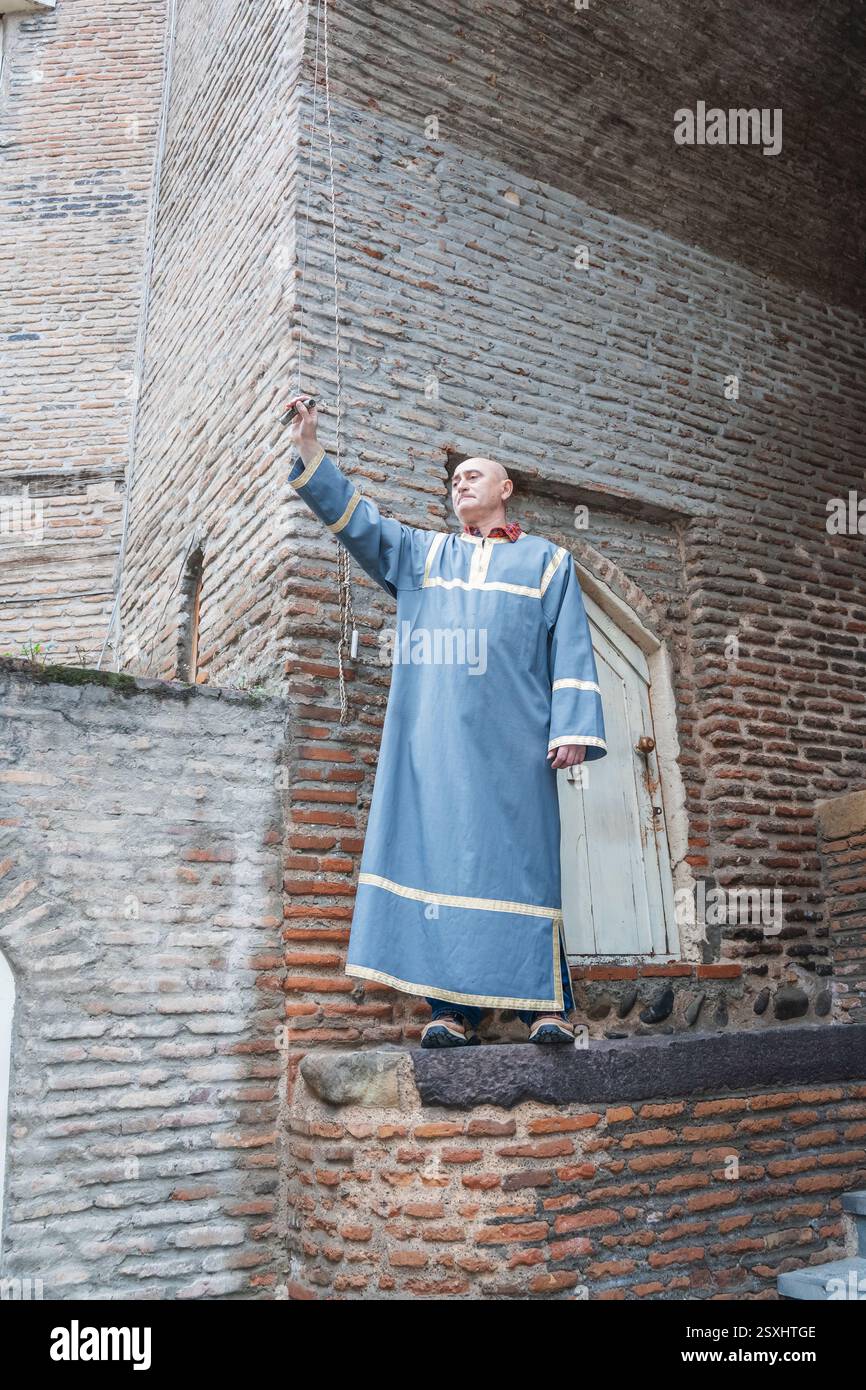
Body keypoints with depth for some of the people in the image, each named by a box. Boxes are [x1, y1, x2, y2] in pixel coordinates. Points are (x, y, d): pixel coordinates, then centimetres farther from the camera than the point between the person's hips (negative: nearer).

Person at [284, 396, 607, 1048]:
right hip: (434, 740, 3)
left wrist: (573, 727, -5)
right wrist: (310, 447, 4)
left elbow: (571, 649, 7)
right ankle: (455, 1010, 0)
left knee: (518, 861, -6)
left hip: (511, 738, -2)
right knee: (442, 859, -3)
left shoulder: (547, 560, 16)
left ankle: (546, 1004, -1)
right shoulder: (421, 553, 23)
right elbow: (356, 517, 15)